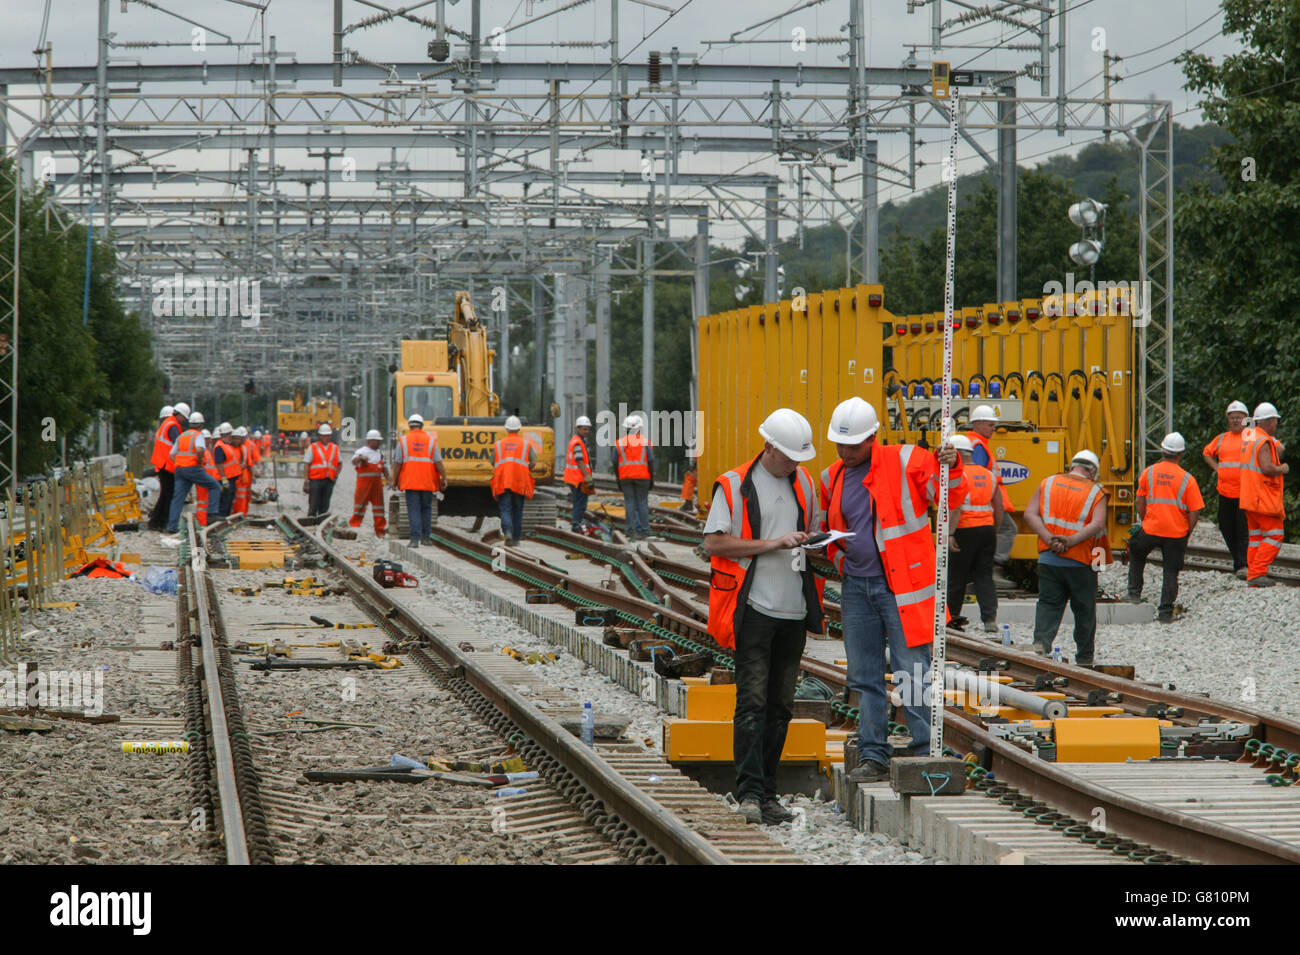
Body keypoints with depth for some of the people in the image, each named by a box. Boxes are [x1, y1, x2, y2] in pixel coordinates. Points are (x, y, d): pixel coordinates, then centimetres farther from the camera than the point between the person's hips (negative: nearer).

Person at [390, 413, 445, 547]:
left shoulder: (404, 440, 0)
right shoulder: (431, 440, 2)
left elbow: (397, 463, -2)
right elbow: (438, 462, -2)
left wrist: (394, 480, 7)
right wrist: (444, 478, 4)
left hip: (410, 481, -1)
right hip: (427, 482, 1)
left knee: (413, 511, -2)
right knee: (426, 509, 14)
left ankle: (415, 539, -11)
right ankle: (425, 537, 15)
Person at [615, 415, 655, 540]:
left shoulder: (619, 443, 3)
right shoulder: (645, 442, -2)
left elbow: (615, 463, 2)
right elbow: (651, 462, -4)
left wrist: (618, 480, 10)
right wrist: (652, 479, 4)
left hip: (625, 478, 1)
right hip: (642, 477, -1)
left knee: (630, 503, 3)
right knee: (642, 503, 6)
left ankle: (633, 531, -4)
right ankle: (644, 531, 6)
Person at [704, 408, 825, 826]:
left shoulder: (803, 482, 15)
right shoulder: (735, 485, -4)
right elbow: (713, 542, -12)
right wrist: (774, 544, -16)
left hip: (794, 610, 6)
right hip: (754, 608, -6)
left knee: (780, 705, 7)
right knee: (752, 701, -11)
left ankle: (768, 792, 11)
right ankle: (750, 792, -14)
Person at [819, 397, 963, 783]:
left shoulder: (905, 461, -5)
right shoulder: (832, 478, 12)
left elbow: (948, 498, -6)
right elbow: (827, 528, 25)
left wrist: (950, 468, -24)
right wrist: (835, 553, 5)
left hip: (901, 584, -6)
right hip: (856, 588, 6)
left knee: (912, 673, -7)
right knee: (864, 678, 9)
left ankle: (926, 753, -2)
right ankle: (873, 758, 16)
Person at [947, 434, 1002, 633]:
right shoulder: (988, 475, 12)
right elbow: (998, 507, 15)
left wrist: (950, 534, -22)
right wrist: (994, 531, 24)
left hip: (965, 530, -6)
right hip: (987, 528, 6)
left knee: (955, 577, 6)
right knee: (984, 576, 7)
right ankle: (990, 618, -7)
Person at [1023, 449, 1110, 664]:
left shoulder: (1048, 484, 10)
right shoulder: (1096, 492, 1)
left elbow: (1030, 514, -2)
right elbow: (1098, 524, -16)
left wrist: (1050, 539, -11)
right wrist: (1071, 541, -18)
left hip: (1048, 558, 2)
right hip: (1080, 563, -2)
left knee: (1048, 604, 6)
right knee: (1084, 610, 13)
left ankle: (1041, 641, -19)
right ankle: (1084, 659, 22)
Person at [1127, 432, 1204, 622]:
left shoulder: (1149, 472, -1)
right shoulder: (1187, 479, -6)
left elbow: (1140, 502, 6)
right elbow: (1195, 512, -6)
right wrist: (1187, 534, 7)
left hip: (1150, 529, 1)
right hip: (1177, 533, -1)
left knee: (1136, 555, 29)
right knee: (1171, 572, 8)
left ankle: (1134, 593, 28)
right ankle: (1166, 612, 7)